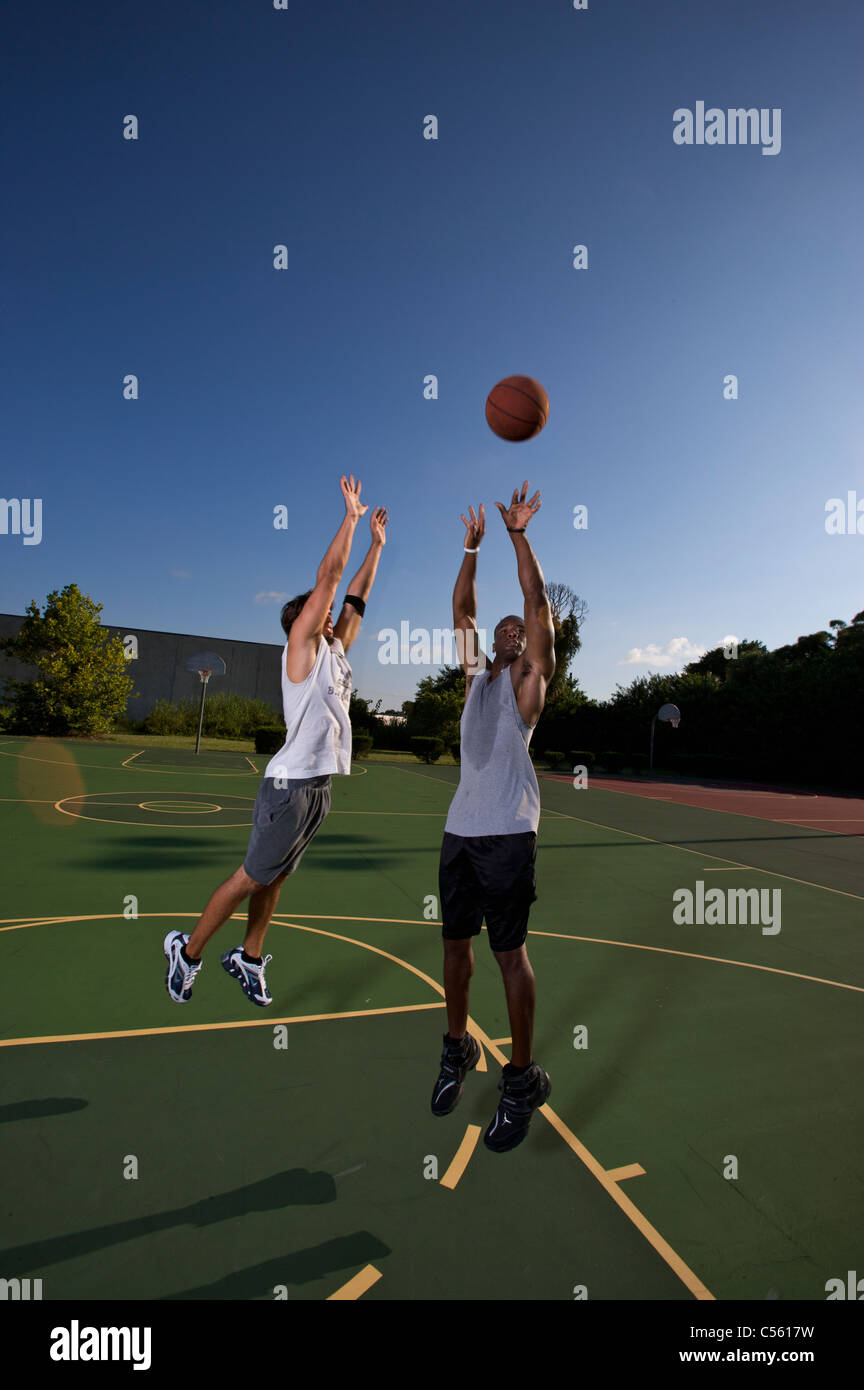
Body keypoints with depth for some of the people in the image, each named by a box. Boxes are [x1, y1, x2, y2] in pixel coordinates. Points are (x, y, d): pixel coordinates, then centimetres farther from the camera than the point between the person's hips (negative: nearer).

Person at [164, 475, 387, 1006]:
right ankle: (188, 951, 19)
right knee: (252, 877, 1)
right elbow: (328, 577, -10)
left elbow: (355, 598, 21)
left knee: (276, 878, 16)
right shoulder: (301, 645, -6)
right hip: (292, 783, -8)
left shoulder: (334, 650, 15)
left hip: (321, 784, 8)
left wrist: (377, 544, 24)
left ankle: (249, 958, 29)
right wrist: (351, 517, -3)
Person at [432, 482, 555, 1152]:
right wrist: (473, 547, 16)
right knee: (456, 941, 13)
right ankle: (458, 1047, 33)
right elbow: (462, 611, 18)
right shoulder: (476, 674, 18)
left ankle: (522, 1078, 15)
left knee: (510, 951, -1)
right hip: (461, 827, 6)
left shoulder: (529, 678, 5)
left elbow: (537, 602, -3)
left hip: (508, 833, -5)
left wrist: (518, 534, -2)